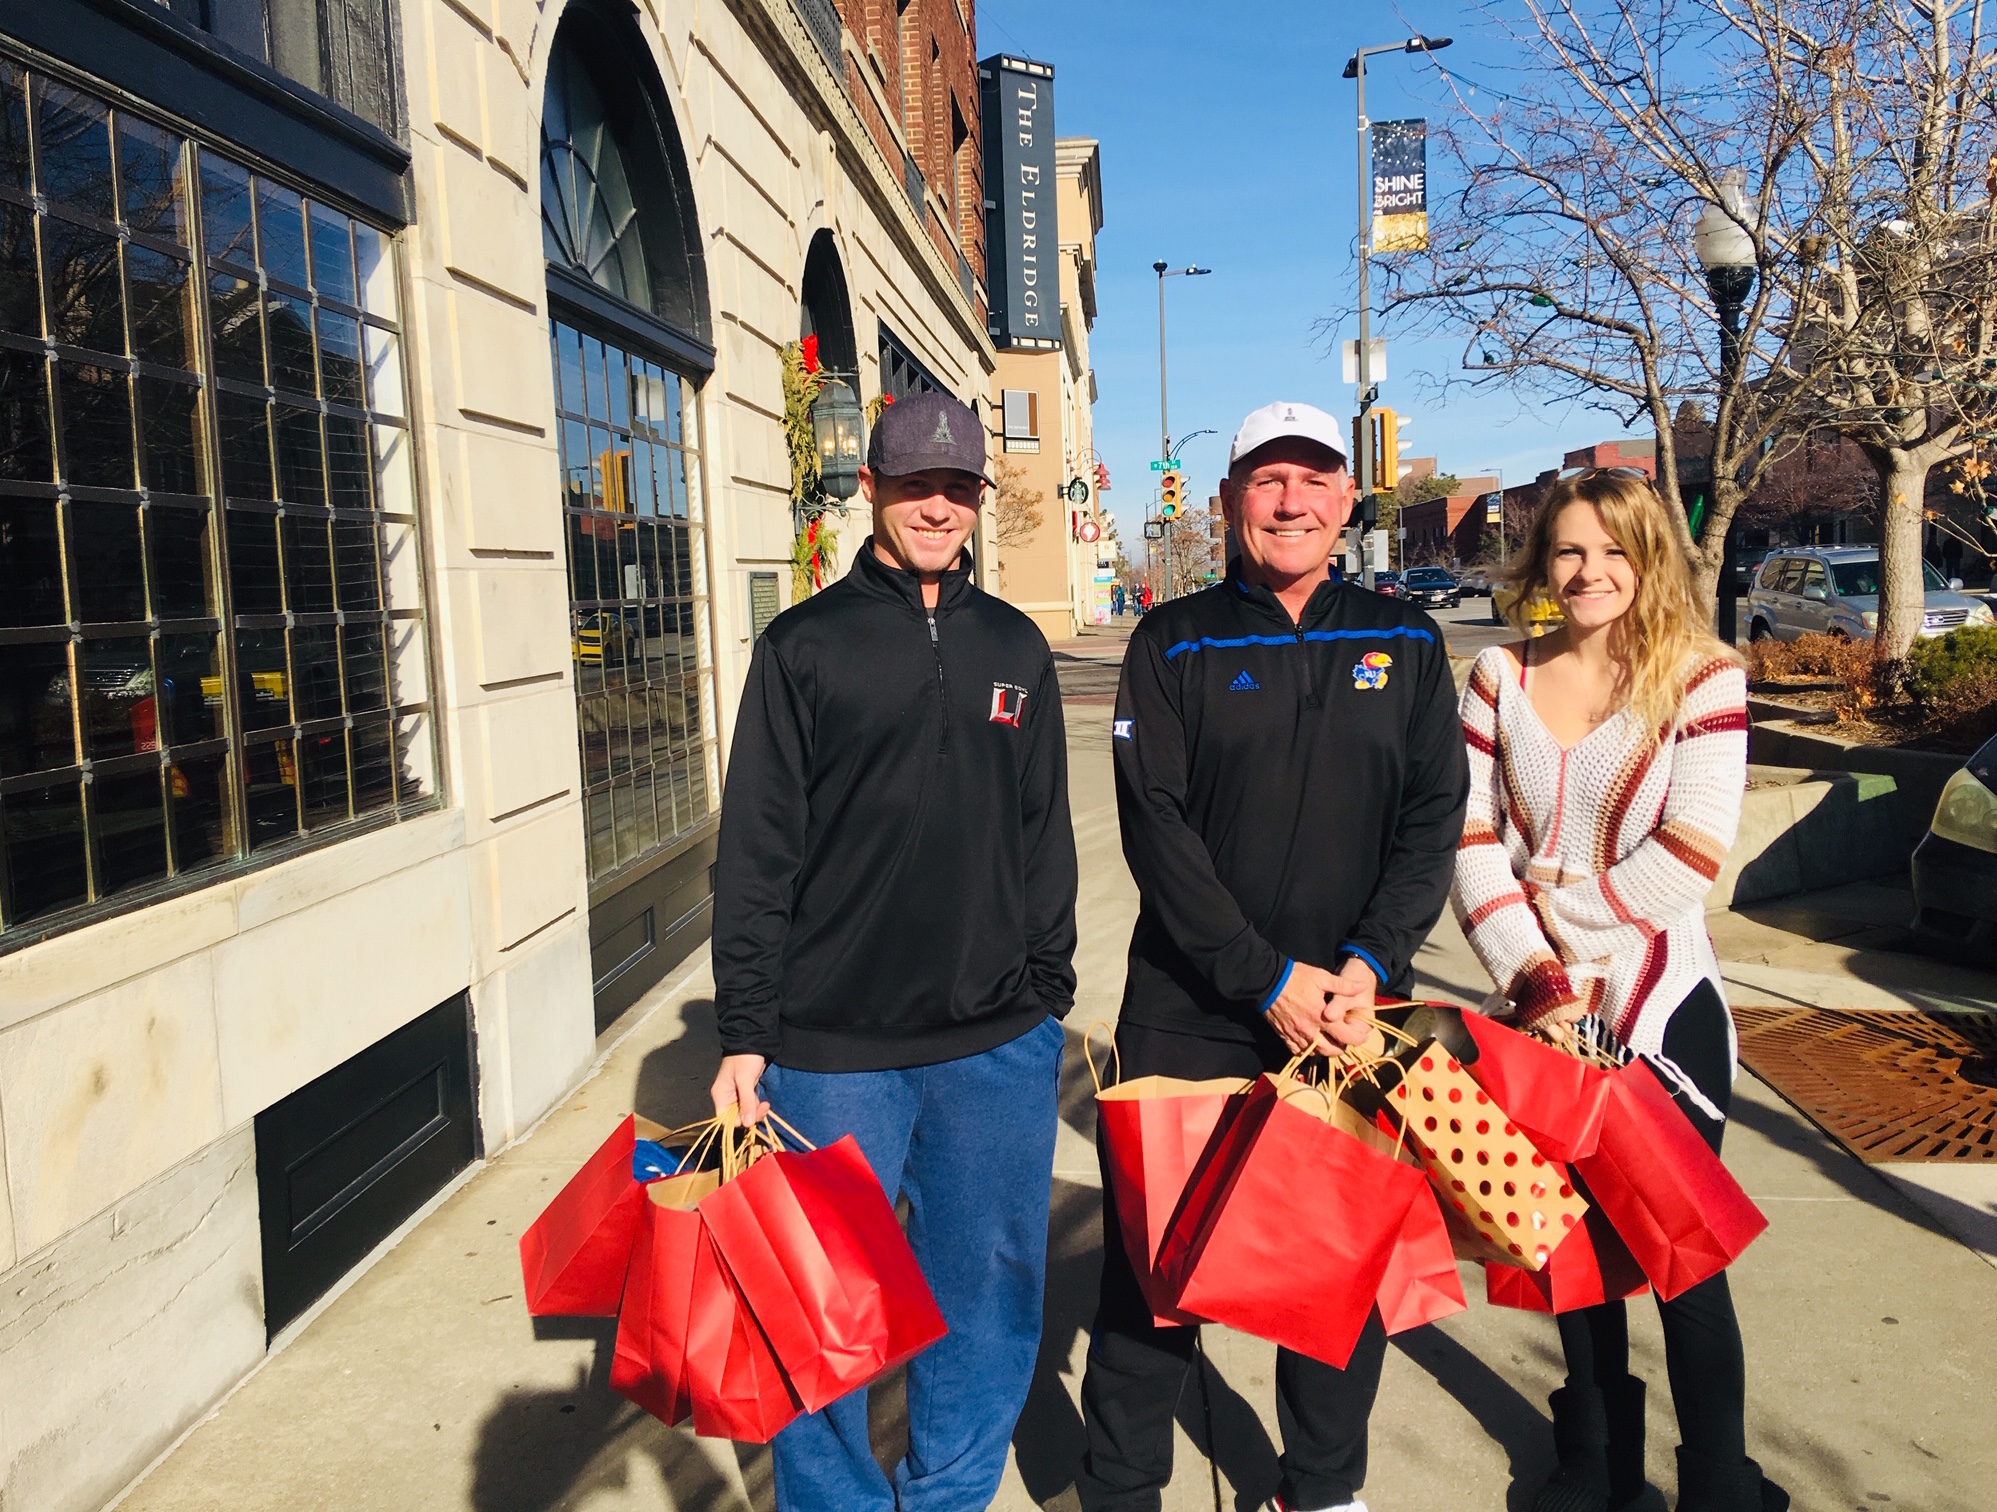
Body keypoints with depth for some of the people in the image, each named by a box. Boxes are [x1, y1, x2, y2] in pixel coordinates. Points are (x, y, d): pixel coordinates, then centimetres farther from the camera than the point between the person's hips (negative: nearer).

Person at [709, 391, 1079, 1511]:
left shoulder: (1016, 648, 10)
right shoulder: (806, 646, 0)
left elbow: (1046, 836, 13)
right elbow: (757, 850, -3)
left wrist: (1050, 993, 11)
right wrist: (744, 1035, -7)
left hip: (1000, 1045, 3)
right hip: (833, 1050, -3)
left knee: (991, 1295, 13)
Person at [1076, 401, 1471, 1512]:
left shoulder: (1405, 644, 8)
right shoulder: (1175, 644, 1)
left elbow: (1436, 816, 3)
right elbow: (1154, 826, -7)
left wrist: (1369, 962, -11)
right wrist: (1267, 977, -13)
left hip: (1353, 1006, 2)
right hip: (1190, 1012, -2)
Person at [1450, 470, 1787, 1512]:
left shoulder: (1702, 678, -7)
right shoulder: (1500, 680, 2)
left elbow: (1692, 855, -16)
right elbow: (1471, 845, -4)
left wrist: (1555, 908, -11)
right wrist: (1538, 979, -13)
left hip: (1662, 1007, -3)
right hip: (1539, 1014, 3)